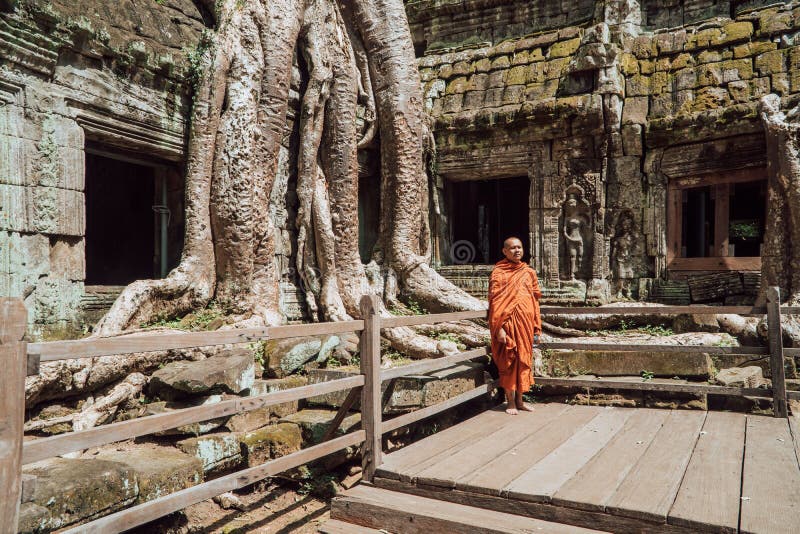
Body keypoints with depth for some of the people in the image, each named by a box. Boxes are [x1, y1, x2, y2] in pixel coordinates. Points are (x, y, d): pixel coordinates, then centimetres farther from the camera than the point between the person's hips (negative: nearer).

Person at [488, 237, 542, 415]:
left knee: (524, 359, 9)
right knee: (509, 360, 1)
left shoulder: (529, 273, 11)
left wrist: (536, 329, 8)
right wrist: (499, 328, -14)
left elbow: (535, 302, 12)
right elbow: (494, 302, -7)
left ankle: (519, 399, 22)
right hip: (508, 323, -4)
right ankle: (510, 401, 13)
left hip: (526, 323, 4)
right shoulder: (498, 273, -2)